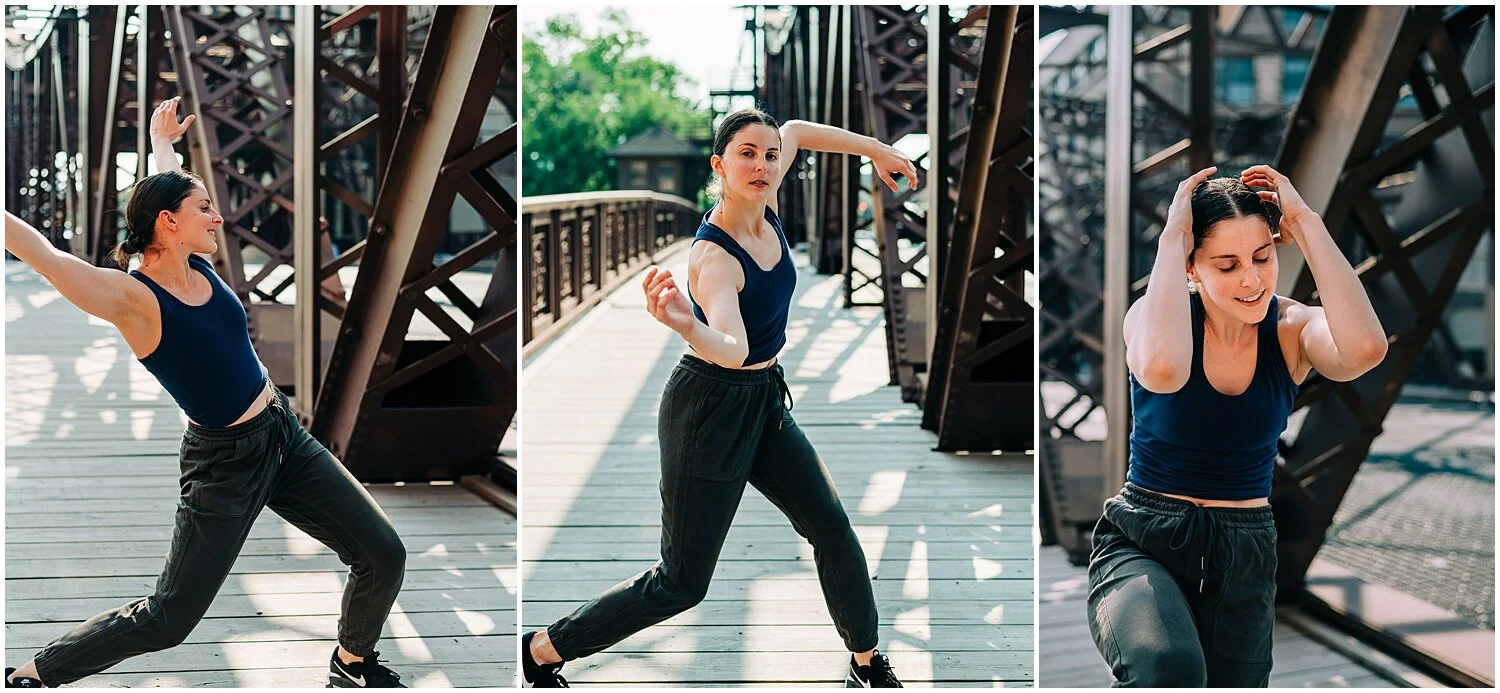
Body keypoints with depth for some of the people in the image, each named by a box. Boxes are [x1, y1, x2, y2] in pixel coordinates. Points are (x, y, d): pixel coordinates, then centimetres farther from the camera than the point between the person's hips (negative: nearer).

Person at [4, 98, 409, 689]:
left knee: (384, 557, 6)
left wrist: (163, 144, 36)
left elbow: (163, 192, 18)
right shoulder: (131, 298, -21)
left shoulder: (194, 265, -2)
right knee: (166, 619, 1)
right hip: (224, 463, -7)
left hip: (284, 436, 7)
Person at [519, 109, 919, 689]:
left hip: (765, 402, 8)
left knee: (832, 528, 5)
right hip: (711, 410, -8)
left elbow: (796, 131, 15)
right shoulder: (713, 258, -30)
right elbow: (732, 350, -48)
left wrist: (874, 149, 15)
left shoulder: (764, 208, -7)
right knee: (681, 583, 0)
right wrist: (686, 327, -68)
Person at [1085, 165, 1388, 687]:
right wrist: (1172, 237, -27)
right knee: (1169, 671, -35)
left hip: (1246, 556, 4)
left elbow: (1365, 349, -30)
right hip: (1142, 545, -4)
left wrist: (1306, 223, -23)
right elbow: (1161, 369, -38)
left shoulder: (1292, 329, -4)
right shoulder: (1156, 312, -10)